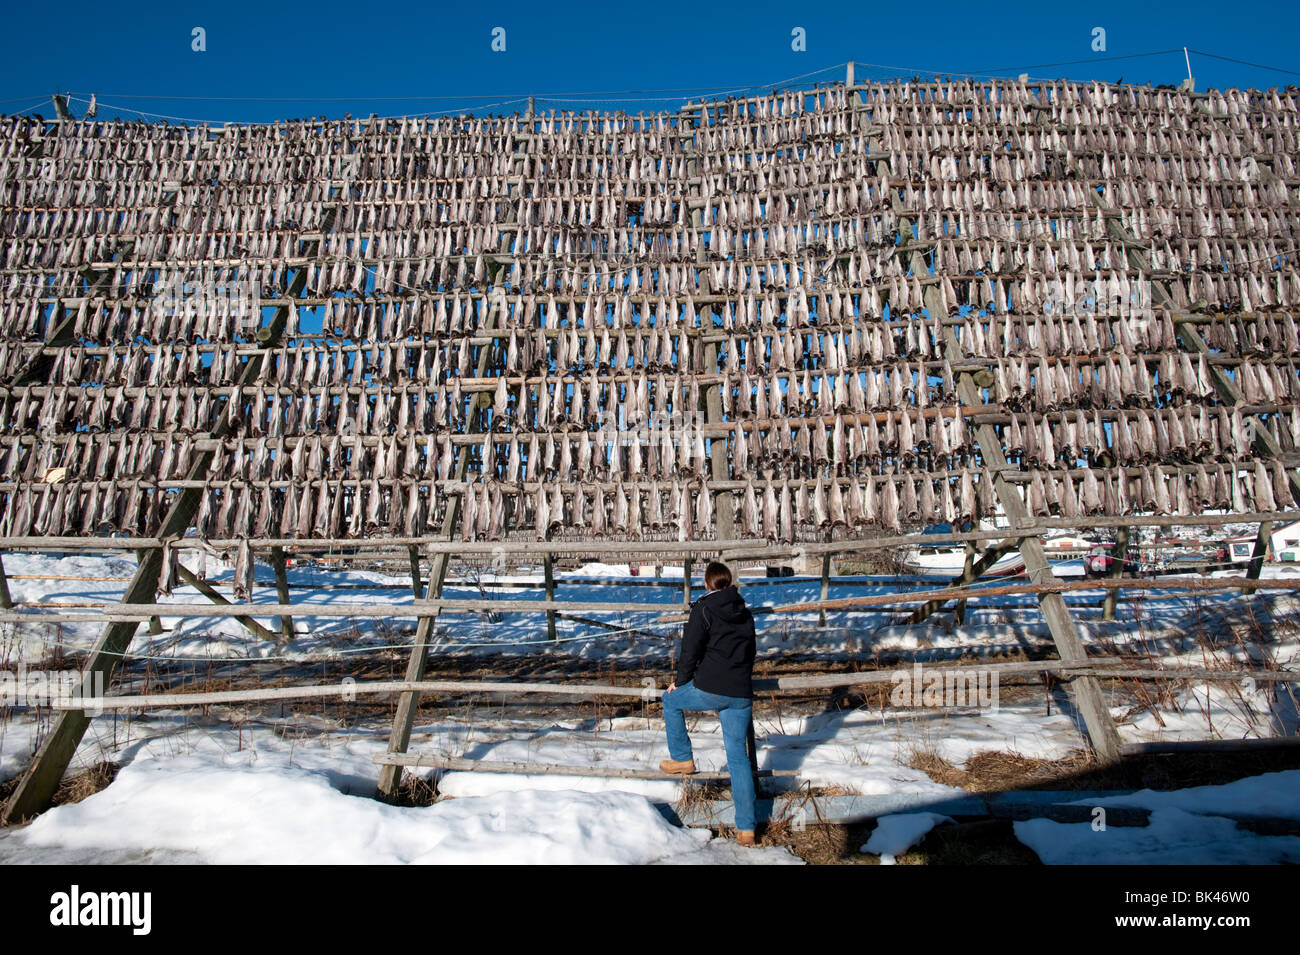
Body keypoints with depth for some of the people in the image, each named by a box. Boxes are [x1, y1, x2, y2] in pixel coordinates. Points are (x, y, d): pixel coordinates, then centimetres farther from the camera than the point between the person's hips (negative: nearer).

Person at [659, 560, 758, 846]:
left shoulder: (703, 609, -4)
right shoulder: (745, 613, 15)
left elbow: (690, 651, -9)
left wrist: (680, 681, 7)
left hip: (709, 690, -5)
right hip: (742, 695, 5)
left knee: (671, 700, 24)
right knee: (739, 756, 9)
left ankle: (682, 759, 25)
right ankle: (746, 828, 8)